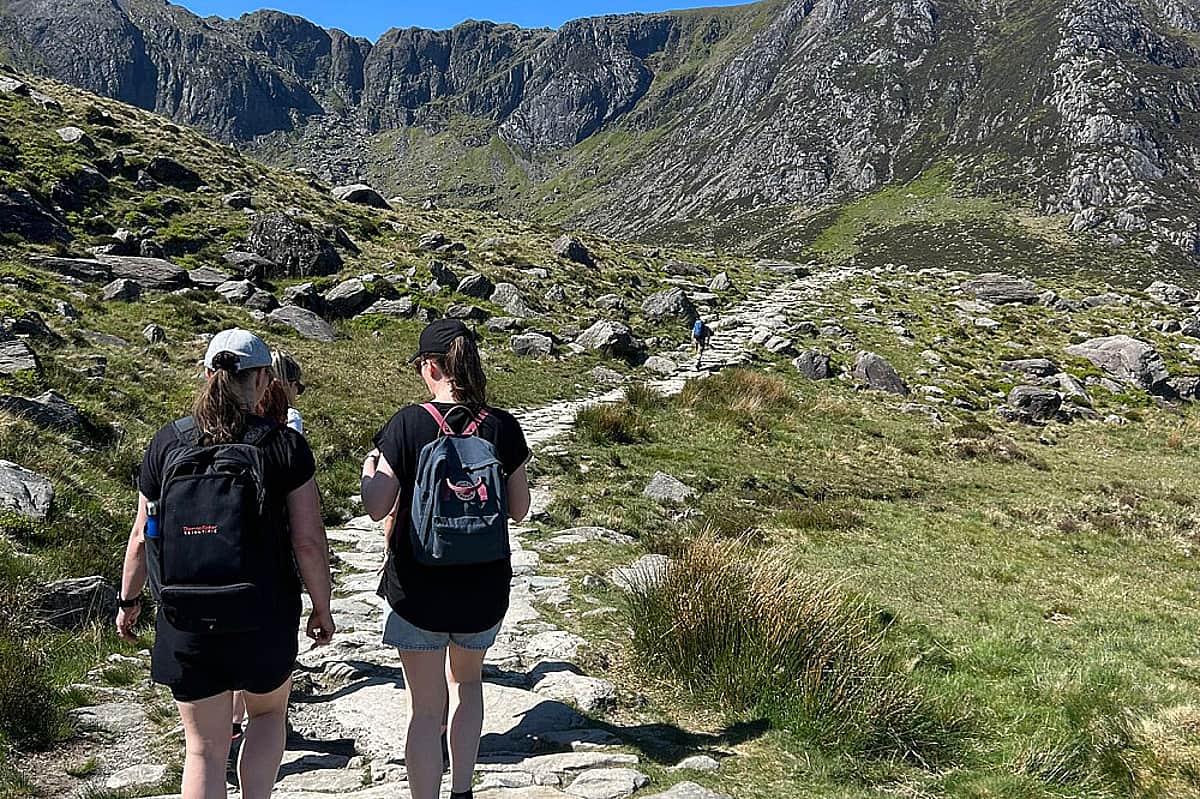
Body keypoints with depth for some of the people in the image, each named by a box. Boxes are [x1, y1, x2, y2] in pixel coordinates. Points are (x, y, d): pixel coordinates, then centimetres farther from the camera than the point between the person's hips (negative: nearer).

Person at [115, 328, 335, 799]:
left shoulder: (167, 443, -3)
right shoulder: (284, 445, -10)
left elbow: (142, 536, 2)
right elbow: (309, 541, -11)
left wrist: (129, 601, 17)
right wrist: (322, 609, 2)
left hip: (184, 619, 2)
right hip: (265, 616, -2)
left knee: (204, 747, 14)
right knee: (269, 712, 26)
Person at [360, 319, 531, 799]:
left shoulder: (408, 424, -12)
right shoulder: (503, 427, -6)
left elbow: (377, 507, -9)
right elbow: (519, 510, 1)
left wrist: (369, 468, 10)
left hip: (418, 588, -2)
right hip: (484, 589, 3)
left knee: (425, 709, 11)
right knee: (466, 681, 28)